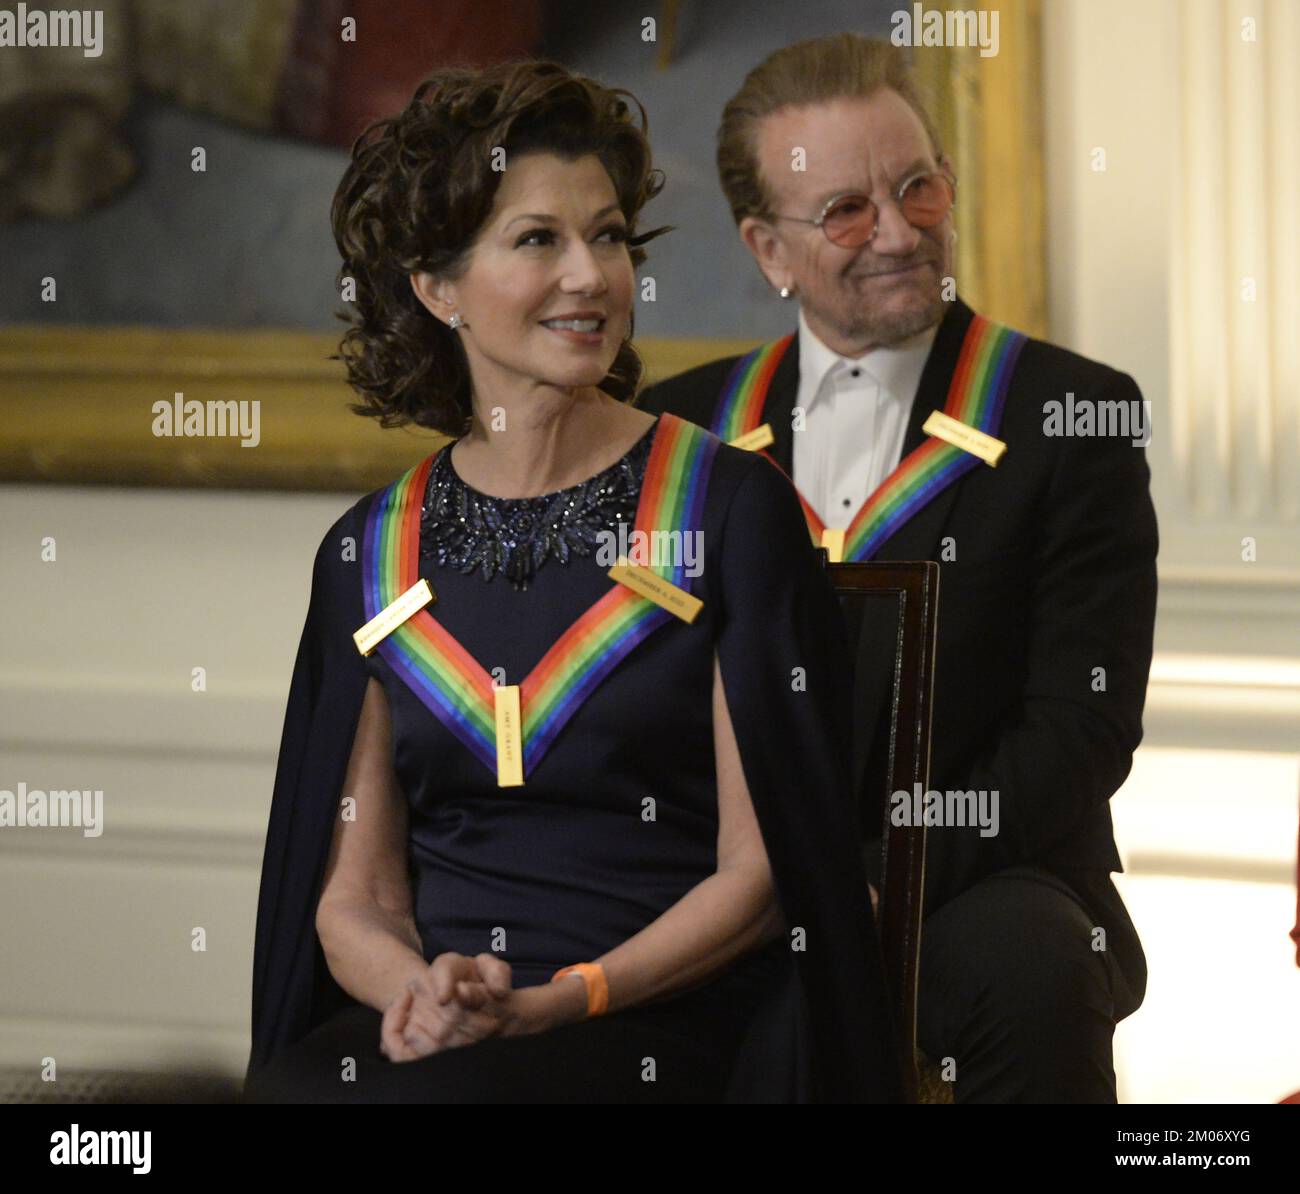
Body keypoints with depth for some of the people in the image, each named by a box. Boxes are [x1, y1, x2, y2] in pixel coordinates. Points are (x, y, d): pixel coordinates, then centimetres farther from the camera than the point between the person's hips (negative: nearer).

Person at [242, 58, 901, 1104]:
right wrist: (418, 985, -12)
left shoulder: (731, 505, 3)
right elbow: (351, 896, 11)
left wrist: (561, 999, -14)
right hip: (436, 1029, 3)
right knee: (283, 1089, -31)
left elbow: (760, 872, -1)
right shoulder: (371, 553, 13)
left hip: (659, 1024, -3)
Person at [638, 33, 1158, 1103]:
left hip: (973, 886, -2)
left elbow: (1081, 733, -5)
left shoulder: (1069, 416, 3)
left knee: (1031, 960, -36)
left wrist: (874, 884, -16)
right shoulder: (681, 429, 14)